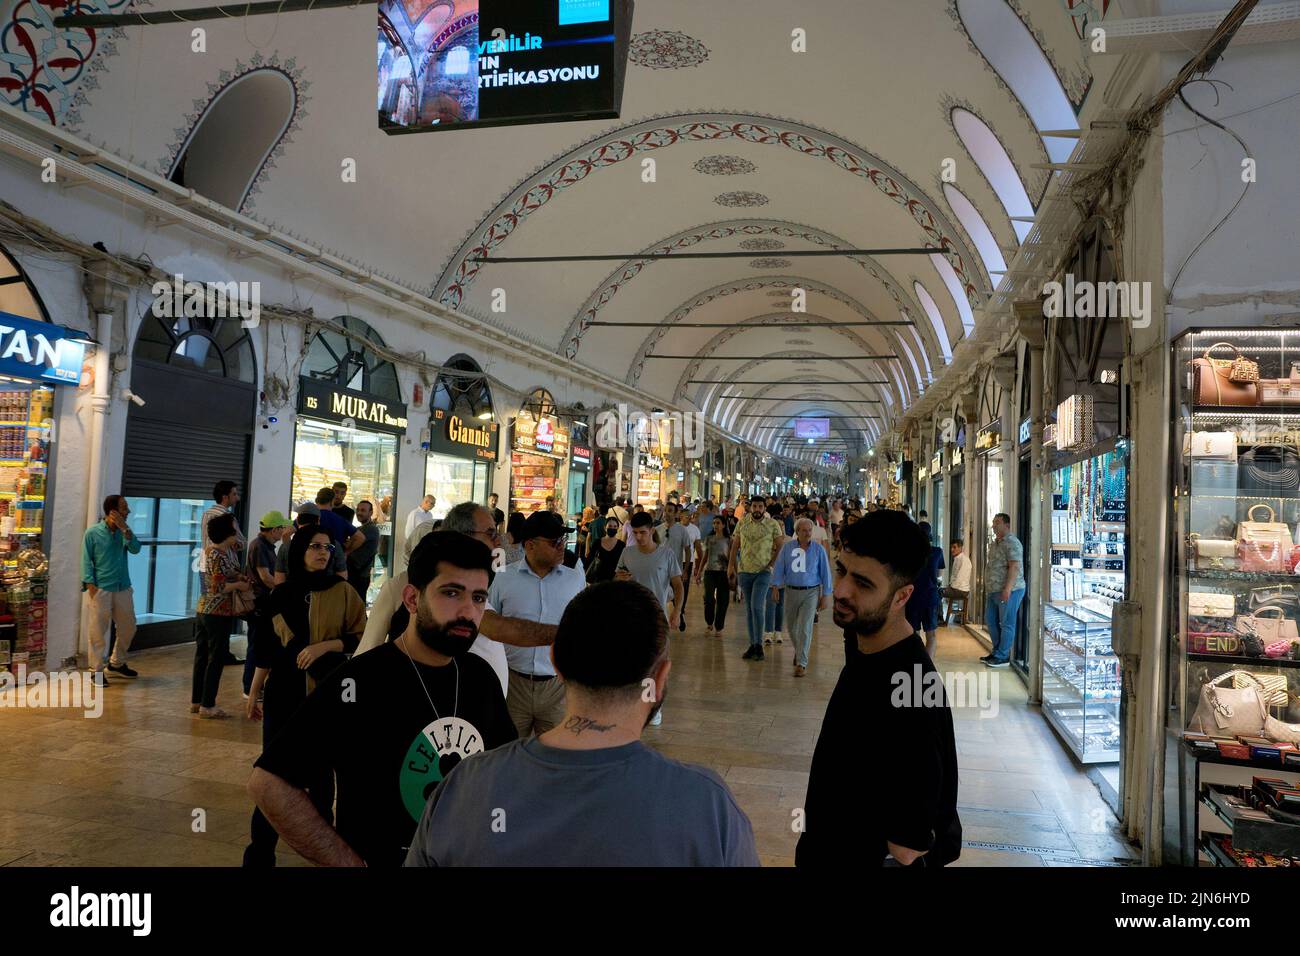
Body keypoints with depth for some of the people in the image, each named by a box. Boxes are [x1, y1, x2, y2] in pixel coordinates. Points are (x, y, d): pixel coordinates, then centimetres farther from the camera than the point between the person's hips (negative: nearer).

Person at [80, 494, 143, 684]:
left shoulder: (123, 532, 10)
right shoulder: (93, 533, -4)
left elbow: (135, 549, -5)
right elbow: (87, 560, -4)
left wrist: (125, 528, -13)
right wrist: (90, 583, -12)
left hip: (123, 588, 5)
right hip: (101, 589, -5)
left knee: (128, 627, 13)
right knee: (98, 631, -1)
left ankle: (117, 663, 31)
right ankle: (97, 670, 9)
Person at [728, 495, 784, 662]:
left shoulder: (772, 525, -3)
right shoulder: (742, 523, 4)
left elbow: (780, 546, 2)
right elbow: (735, 545, 9)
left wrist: (772, 563, -7)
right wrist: (730, 566, 6)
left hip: (763, 571, -3)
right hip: (744, 570, 4)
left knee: (756, 606, -15)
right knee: (749, 608, 9)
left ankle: (759, 645, -5)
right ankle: (752, 644, 17)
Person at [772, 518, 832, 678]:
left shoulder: (819, 549, -4)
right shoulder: (787, 547, -1)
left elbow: (825, 573, 0)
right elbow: (779, 568, 3)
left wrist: (825, 596, -1)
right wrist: (775, 586, -6)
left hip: (811, 592, -2)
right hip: (791, 591, 3)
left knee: (805, 628, -11)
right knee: (792, 627, 15)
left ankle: (801, 663, -7)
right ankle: (799, 650, 42)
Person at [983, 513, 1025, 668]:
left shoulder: (1011, 542, -13)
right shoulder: (995, 543, 17)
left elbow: (1014, 566, -21)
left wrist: (1007, 588, -26)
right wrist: (988, 587, 20)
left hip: (1009, 591, -10)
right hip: (993, 591, 10)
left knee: (1006, 624, -2)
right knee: (990, 620, 15)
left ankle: (1002, 657, 3)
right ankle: (997, 651, 26)